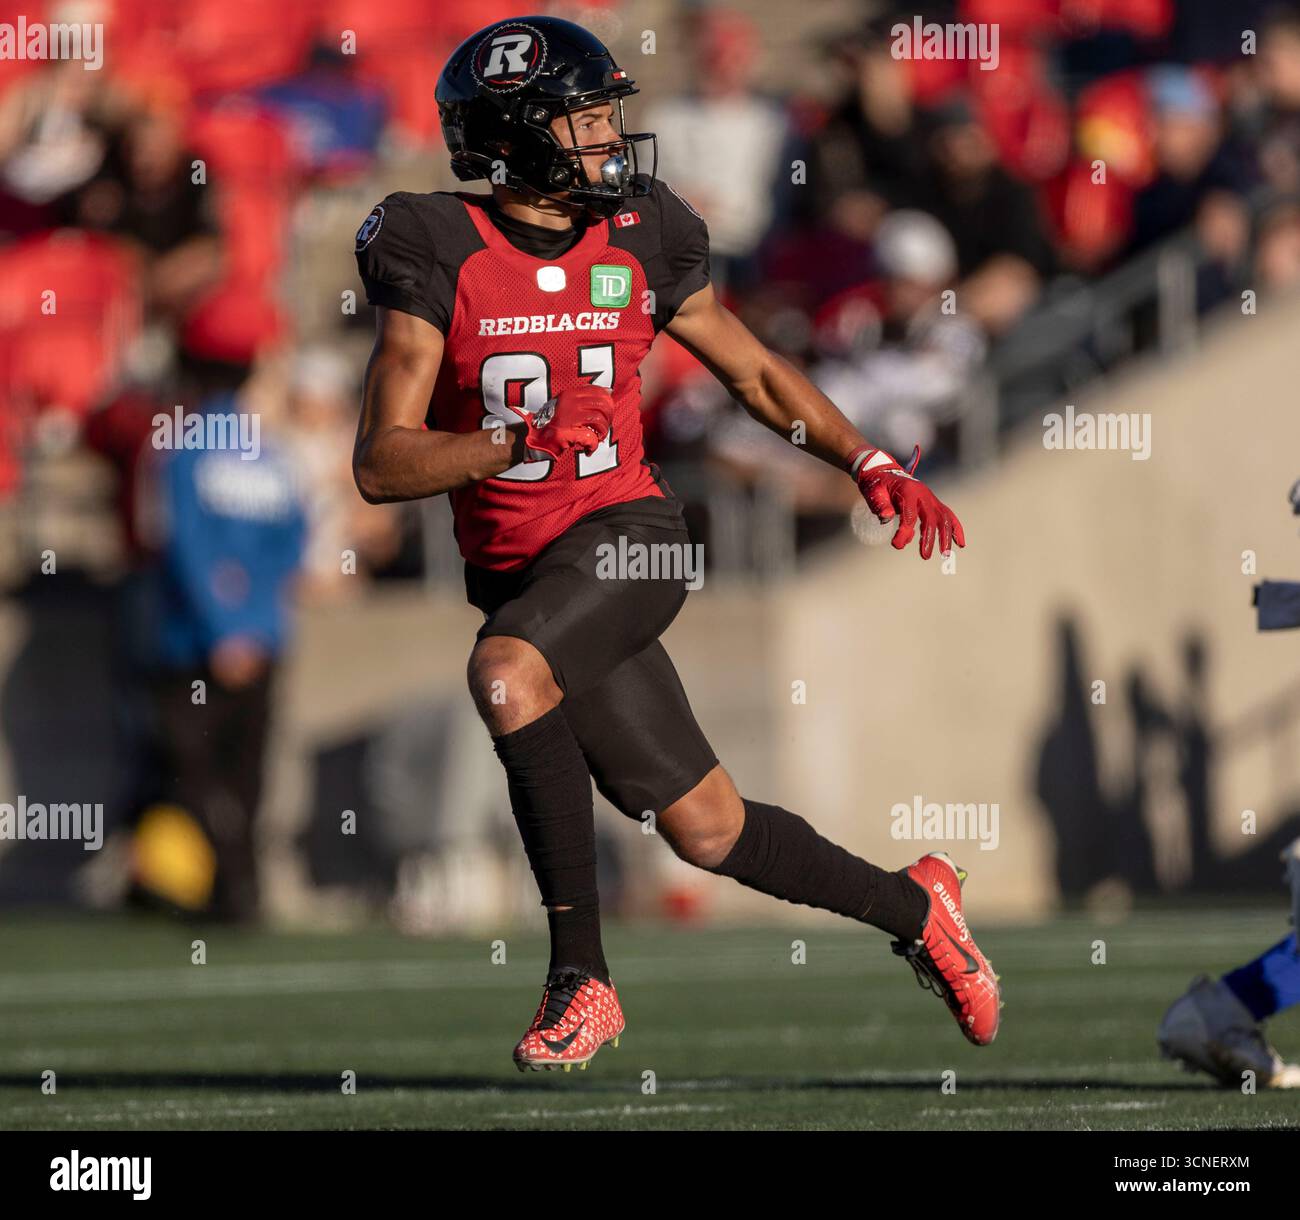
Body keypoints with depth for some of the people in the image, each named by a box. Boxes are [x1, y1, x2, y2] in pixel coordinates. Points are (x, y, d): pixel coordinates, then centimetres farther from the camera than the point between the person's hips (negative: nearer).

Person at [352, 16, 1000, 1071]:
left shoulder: (638, 246, 2)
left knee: (507, 670, -33)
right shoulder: (442, 257, -6)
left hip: (625, 543, -1)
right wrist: (521, 441, -24)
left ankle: (581, 975, -26)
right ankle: (911, 907, 29)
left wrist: (872, 466, 8)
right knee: (707, 831, 3)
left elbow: (754, 374, 18)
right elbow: (381, 465, -10)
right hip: (518, 575, 1)